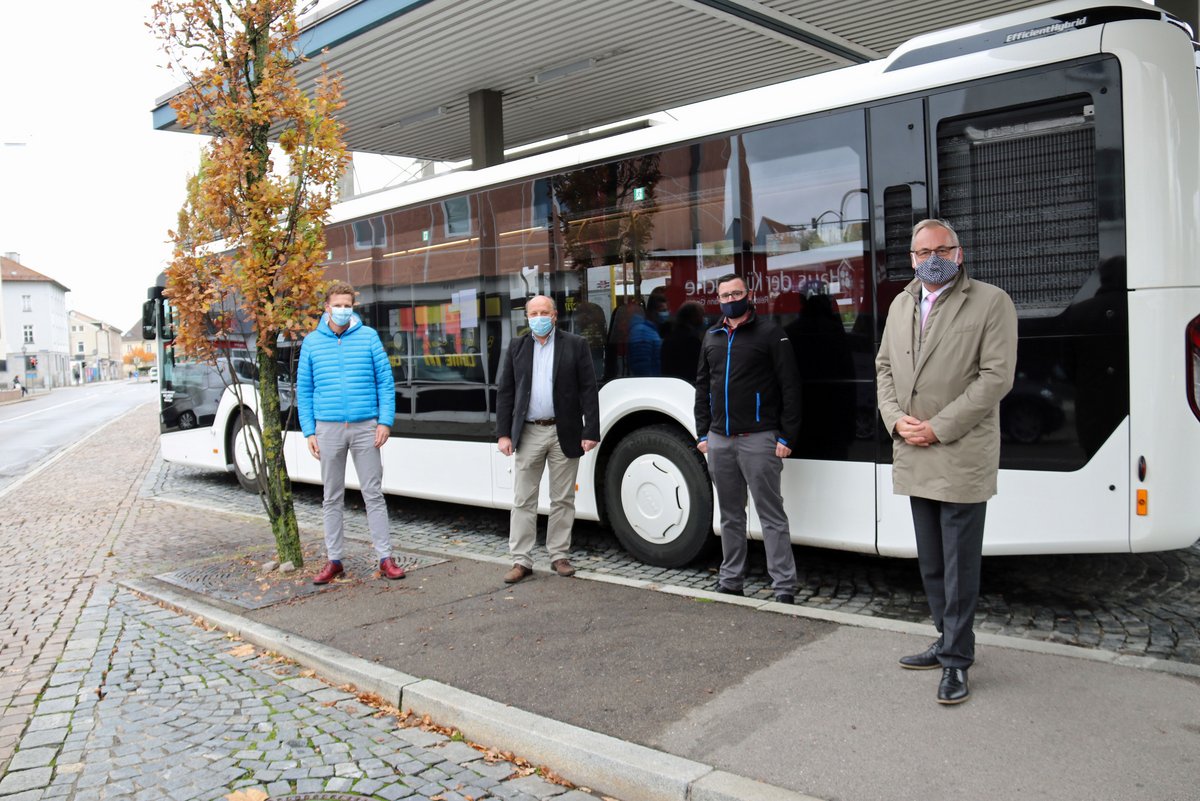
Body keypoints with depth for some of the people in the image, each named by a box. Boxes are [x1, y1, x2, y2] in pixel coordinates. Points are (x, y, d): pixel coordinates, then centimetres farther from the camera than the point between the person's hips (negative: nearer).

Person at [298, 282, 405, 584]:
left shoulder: (368, 337, 2)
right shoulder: (312, 342, 6)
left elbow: (385, 381, 2)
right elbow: (304, 389, 8)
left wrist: (385, 421, -6)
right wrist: (309, 431, 1)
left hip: (365, 427, -1)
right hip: (328, 428, 1)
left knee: (374, 494, 3)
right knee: (332, 497, 9)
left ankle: (385, 558, 9)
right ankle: (334, 560, 18)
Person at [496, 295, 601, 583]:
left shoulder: (576, 345, 2)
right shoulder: (517, 347, 9)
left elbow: (589, 391, -2)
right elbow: (505, 393, 7)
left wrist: (591, 432, -10)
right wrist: (503, 433, -1)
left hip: (564, 434, -1)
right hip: (528, 433, 2)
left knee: (562, 499, 7)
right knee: (523, 500, 4)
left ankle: (559, 556, 19)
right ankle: (521, 560, 10)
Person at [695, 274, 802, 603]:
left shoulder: (769, 334, -2)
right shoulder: (711, 339, 15)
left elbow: (790, 387, -6)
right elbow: (702, 388, 19)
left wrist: (786, 437, -10)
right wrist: (703, 434, 12)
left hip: (758, 439, -6)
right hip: (719, 441, 6)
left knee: (771, 514, -3)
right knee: (730, 515, 13)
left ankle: (784, 588, 1)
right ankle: (730, 582, 23)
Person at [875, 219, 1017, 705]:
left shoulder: (991, 302, -5)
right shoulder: (901, 306, 14)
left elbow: (997, 376, -12)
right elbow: (884, 367, 16)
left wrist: (938, 428, -16)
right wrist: (895, 419, -2)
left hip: (962, 458, -6)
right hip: (915, 460, 6)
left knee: (960, 566, 1)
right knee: (931, 564, 15)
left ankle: (956, 661, 12)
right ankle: (948, 642, 30)